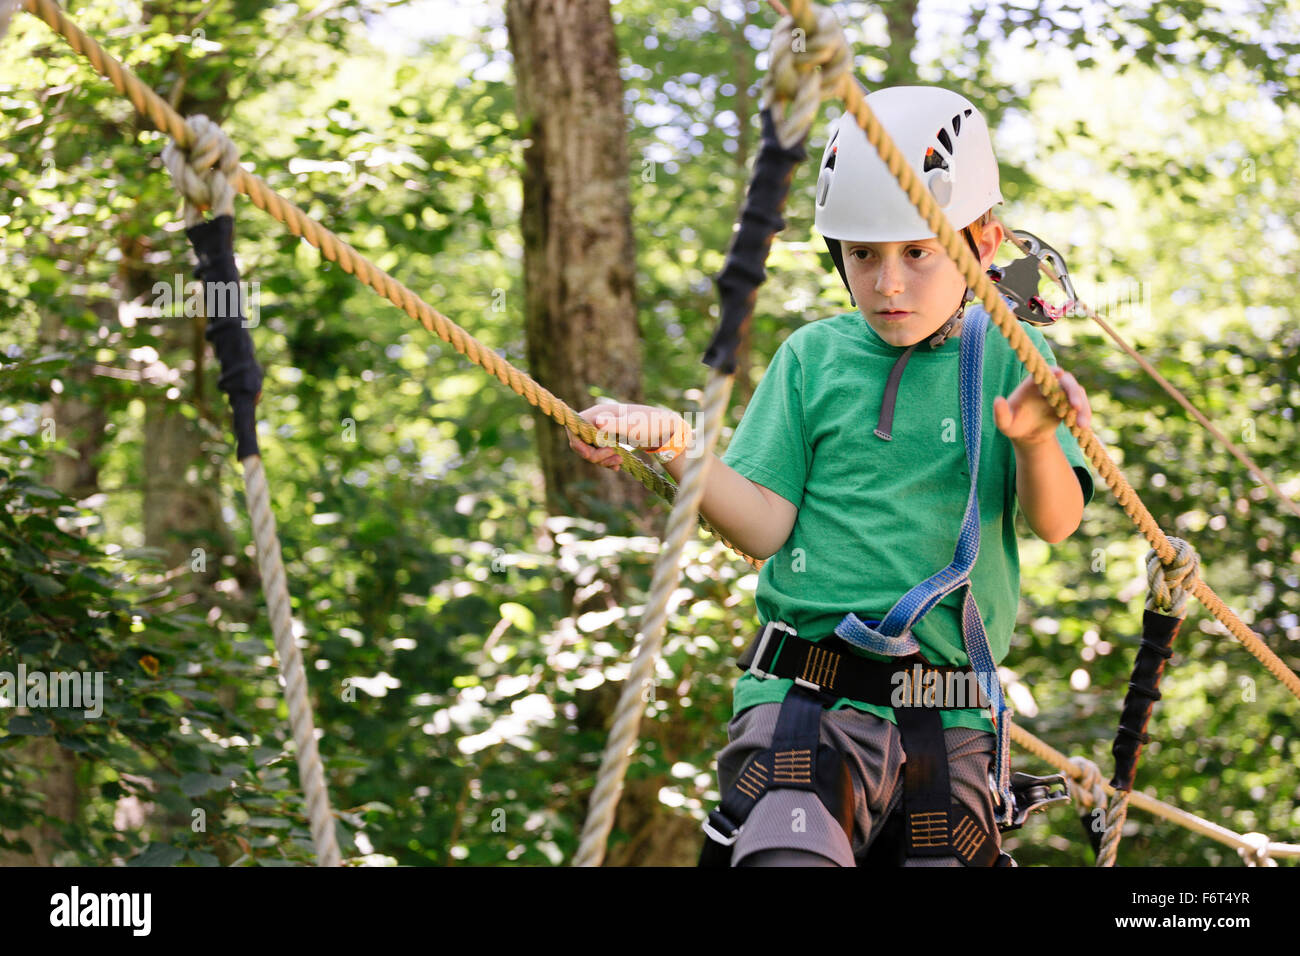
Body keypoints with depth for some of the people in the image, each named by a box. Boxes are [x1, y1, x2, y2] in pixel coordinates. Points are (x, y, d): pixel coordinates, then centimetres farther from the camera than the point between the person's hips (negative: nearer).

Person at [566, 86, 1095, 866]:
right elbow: (764, 528, 3)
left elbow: (1056, 521, -6)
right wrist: (674, 448, -12)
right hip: (807, 694, -1)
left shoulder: (1009, 360, 7)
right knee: (792, 852, -26)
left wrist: (1036, 442, -26)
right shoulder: (812, 357, 9)